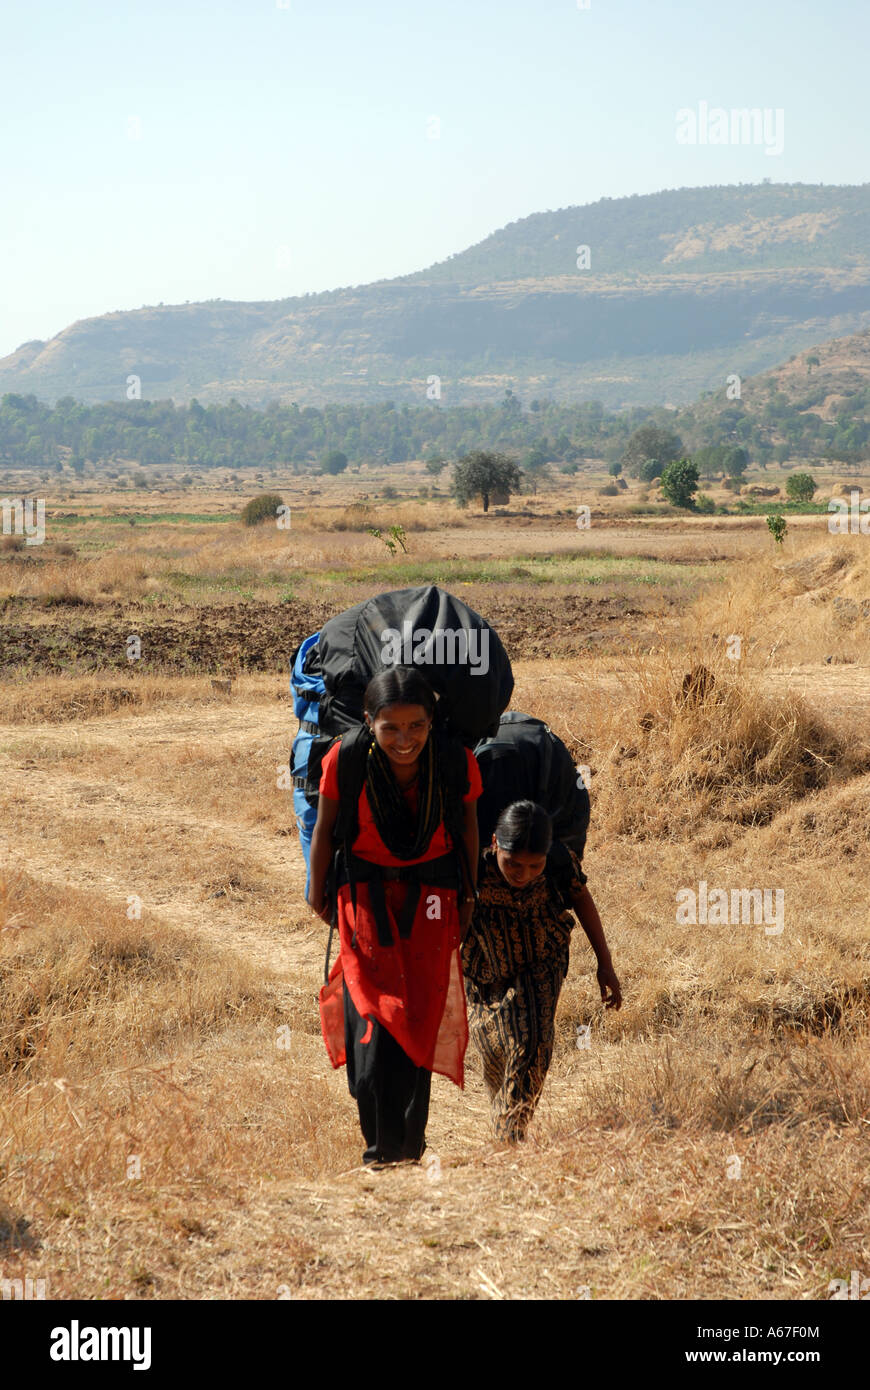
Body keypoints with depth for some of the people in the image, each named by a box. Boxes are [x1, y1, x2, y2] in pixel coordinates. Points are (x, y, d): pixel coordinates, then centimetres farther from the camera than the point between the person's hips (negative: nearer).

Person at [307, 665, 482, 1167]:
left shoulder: (457, 762, -20)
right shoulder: (346, 760, -22)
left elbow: (467, 822, -1)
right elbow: (326, 826, -5)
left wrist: (468, 893, 9)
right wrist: (319, 889, 7)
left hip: (431, 896, 1)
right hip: (366, 893, -1)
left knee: (419, 1018, 1)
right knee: (372, 1013, -12)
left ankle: (409, 1148, 15)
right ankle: (381, 1148, -5)